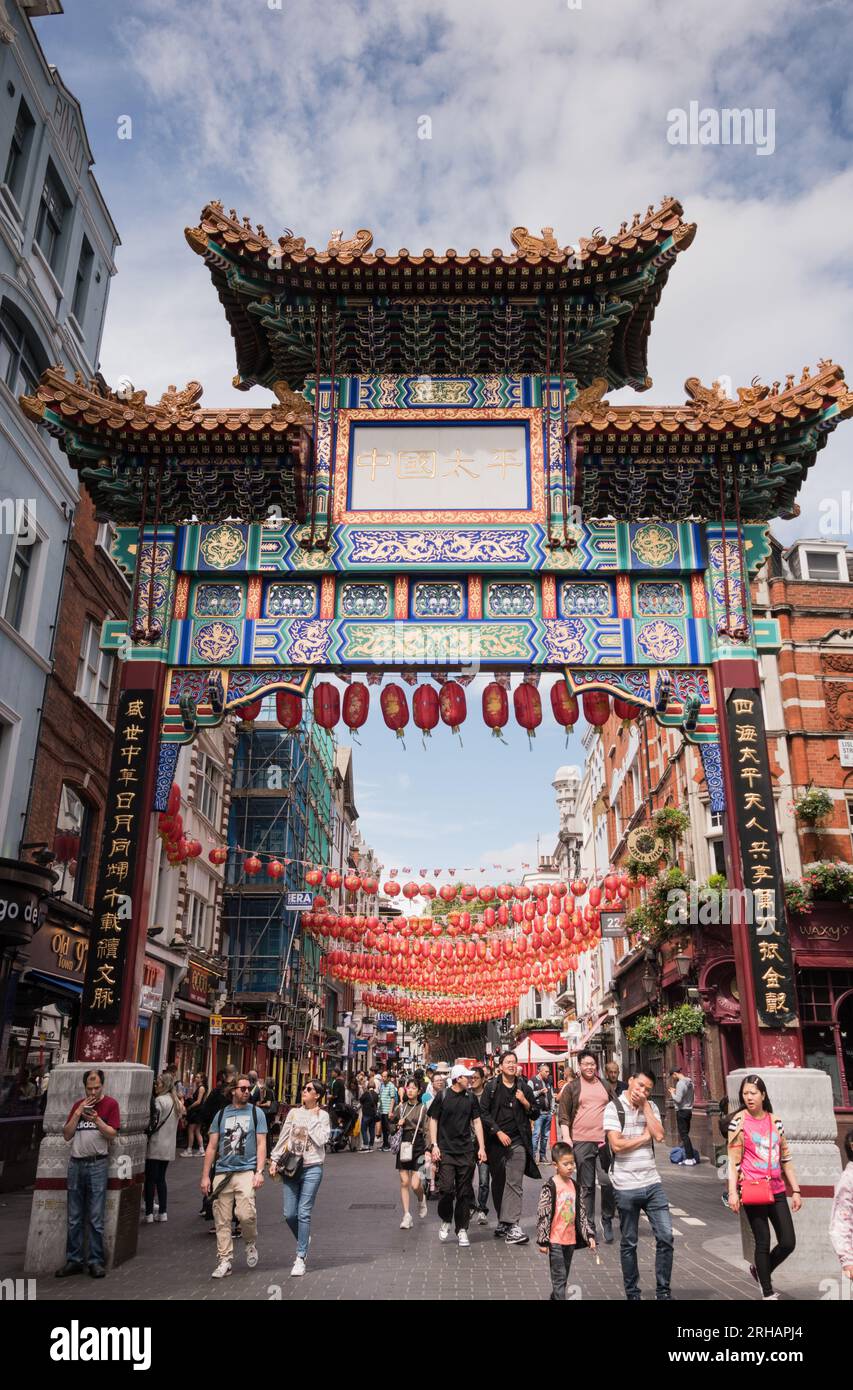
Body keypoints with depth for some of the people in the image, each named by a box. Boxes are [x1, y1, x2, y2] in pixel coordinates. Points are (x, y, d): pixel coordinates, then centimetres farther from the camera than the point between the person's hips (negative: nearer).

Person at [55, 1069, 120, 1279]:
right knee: (74, 1218, 9)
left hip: (97, 1165, -4)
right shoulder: (78, 1105, 11)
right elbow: (67, 1135, 5)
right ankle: (73, 1260, 17)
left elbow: (112, 1134, -7)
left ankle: (96, 1261, 6)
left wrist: (96, 1119, -21)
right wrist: (78, 1113, -7)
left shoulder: (110, 1104, -2)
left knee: (95, 1218, -1)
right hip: (75, 1164, 4)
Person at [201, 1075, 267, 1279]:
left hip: (246, 1171, -3)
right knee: (222, 1220, 2)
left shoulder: (256, 1113, 5)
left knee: (246, 1214, -15)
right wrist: (205, 1176, 7)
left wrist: (259, 1172, -9)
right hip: (223, 1172, 3)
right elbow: (212, 1147, 12)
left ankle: (251, 1243, 13)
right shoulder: (221, 1114, 11)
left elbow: (261, 1145, 2)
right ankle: (224, 1261, 15)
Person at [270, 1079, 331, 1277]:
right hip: (291, 1167, 4)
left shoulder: (322, 1115, 0)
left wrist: (313, 1118, -8)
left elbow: (321, 1140, -13)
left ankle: (300, 1258, 5)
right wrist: (274, 1160, 8)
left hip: (311, 1169, -4)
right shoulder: (294, 1112, 9)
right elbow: (283, 1138, 13)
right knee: (289, 1214, 4)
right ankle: (303, 1239, 33)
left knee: (303, 1213, -5)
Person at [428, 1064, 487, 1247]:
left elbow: (477, 1122, 10)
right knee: (446, 1188, -11)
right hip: (446, 1151, -3)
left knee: (465, 1192, 3)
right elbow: (433, 1120, 2)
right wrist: (434, 1145, -6)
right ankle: (446, 1221, 15)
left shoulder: (470, 1098, 7)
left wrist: (481, 1147, 4)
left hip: (466, 1151, 3)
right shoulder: (442, 1096, -3)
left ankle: (462, 1230, 15)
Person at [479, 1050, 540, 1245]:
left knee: (514, 1184, -9)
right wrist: (499, 1132, -11)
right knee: (498, 1183, 9)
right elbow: (484, 1113, -3)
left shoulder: (524, 1088, 7)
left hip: (517, 1141, 0)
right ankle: (502, 1220, 24)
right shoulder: (491, 1087, 1)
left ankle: (512, 1226, -11)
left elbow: (535, 1115, 13)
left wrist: (525, 1103, -6)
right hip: (496, 1141, 0)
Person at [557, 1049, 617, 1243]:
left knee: (608, 1182, -5)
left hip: (604, 1141, 2)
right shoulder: (572, 1087, 4)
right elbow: (563, 1115, 2)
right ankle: (589, 1225, 17)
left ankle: (607, 1221, 16)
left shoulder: (605, 1086, 12)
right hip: (581, 1142, -2)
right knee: (586, 1186, 5)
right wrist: (566, 1137, -8)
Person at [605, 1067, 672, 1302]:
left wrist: (644, 1105, -10)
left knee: (666, 1236, 0)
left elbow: (659, 1135, -9)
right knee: (629, 1243, 9)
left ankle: (663, 1291, 16)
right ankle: (632, 1293, 23)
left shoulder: (651, 1107, 7)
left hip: (652, 1183, 4)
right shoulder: (614, 1107, -8)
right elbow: (616, 1144, -16)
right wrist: (645, 1137, -7)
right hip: (626, 1186, -4)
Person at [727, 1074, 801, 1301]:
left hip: (777, 1190, 4)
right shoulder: (739, 1121, -6)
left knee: (788, 1242, 4)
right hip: (753, 1190, -4)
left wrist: (796, 1191, 10)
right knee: (763, 1242, 1)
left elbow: (786, 1159, 13)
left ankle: (761, 1271, 30)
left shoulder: (775, 1121, 7)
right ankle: (768, 1292, 20)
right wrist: (732, 1192, -12)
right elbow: (733, 1160, -7)